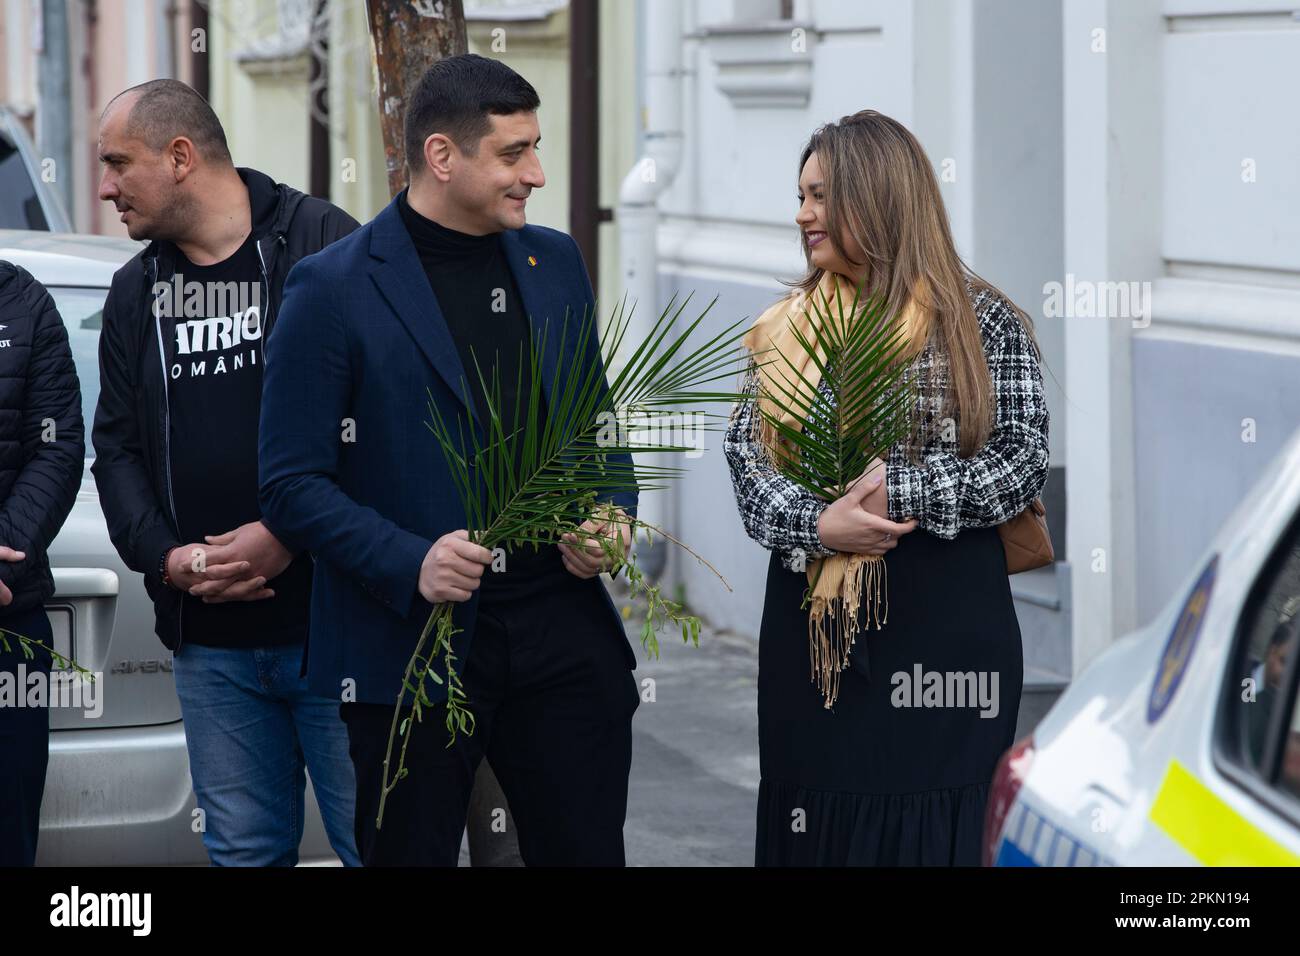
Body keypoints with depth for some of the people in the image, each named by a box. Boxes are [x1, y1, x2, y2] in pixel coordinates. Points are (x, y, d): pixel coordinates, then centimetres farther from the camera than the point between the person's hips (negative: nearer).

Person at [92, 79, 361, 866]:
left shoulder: (323, 243, -6)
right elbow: (118, 447, 15)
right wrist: (166, 557, -3)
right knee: (245, 850, 9)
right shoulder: (136, 293, 15)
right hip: (209, 639, 6)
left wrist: (287, 534, -16)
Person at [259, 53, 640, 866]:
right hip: (415, 640, -4)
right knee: (411, 854, 6)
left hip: (562, 627, 4)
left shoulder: (556, 263, 10)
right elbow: (293, 483, -7)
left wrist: (610, 517, 0)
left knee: (587, 850, 5)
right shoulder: (334, 289, -7)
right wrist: (409, 564, -21)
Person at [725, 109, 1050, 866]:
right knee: (820, 824, 5)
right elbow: (746, 458, 1)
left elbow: (1025, 463, -7)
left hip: (944, 621, -3)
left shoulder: (983, 321, 0)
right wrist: (814, 524, -19)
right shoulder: (787, 329, 9)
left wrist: (900, 494, -18)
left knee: (931, 827, 0)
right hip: (813, 626, 3)